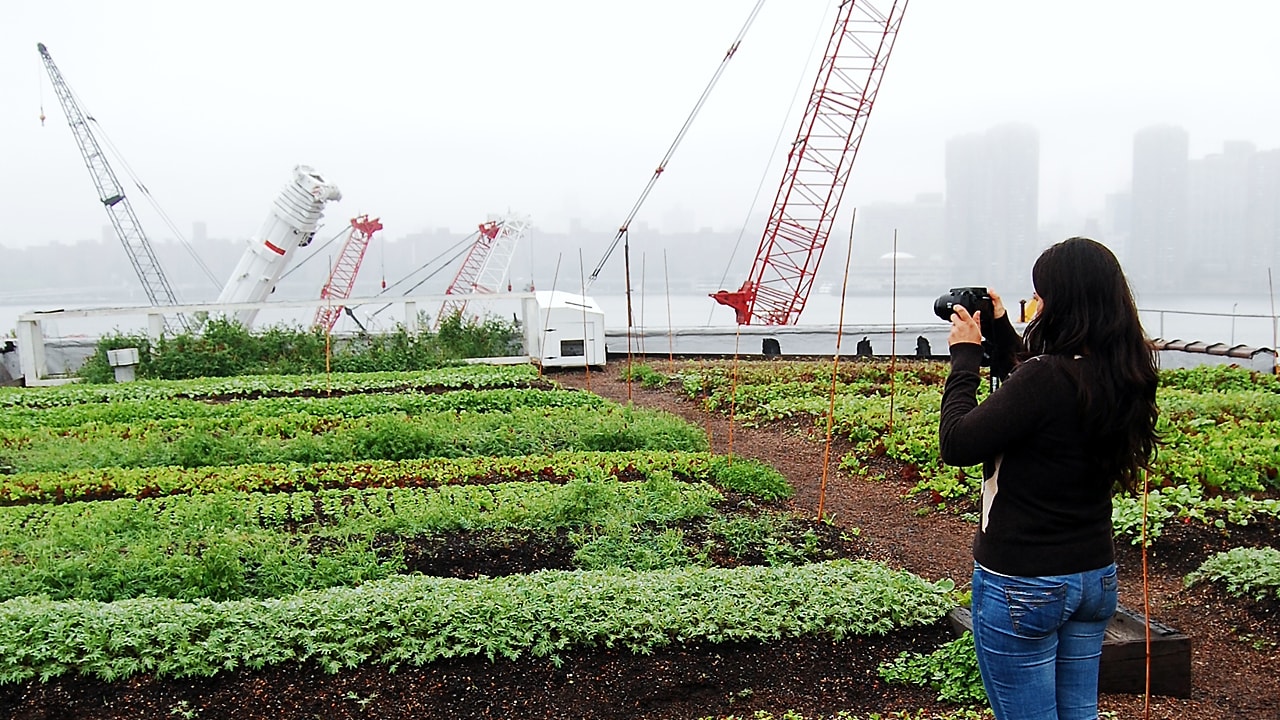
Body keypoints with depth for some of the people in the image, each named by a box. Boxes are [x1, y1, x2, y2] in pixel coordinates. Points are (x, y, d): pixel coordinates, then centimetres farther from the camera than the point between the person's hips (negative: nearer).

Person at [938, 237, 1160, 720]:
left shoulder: (1046, 376, -26)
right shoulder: (1121, 377, -1)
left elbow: (957, 445, -20)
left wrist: (964, 356, -10)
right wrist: (1001, 332, 14)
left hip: (1022, 584, -8)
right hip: (1096, 574, 8)